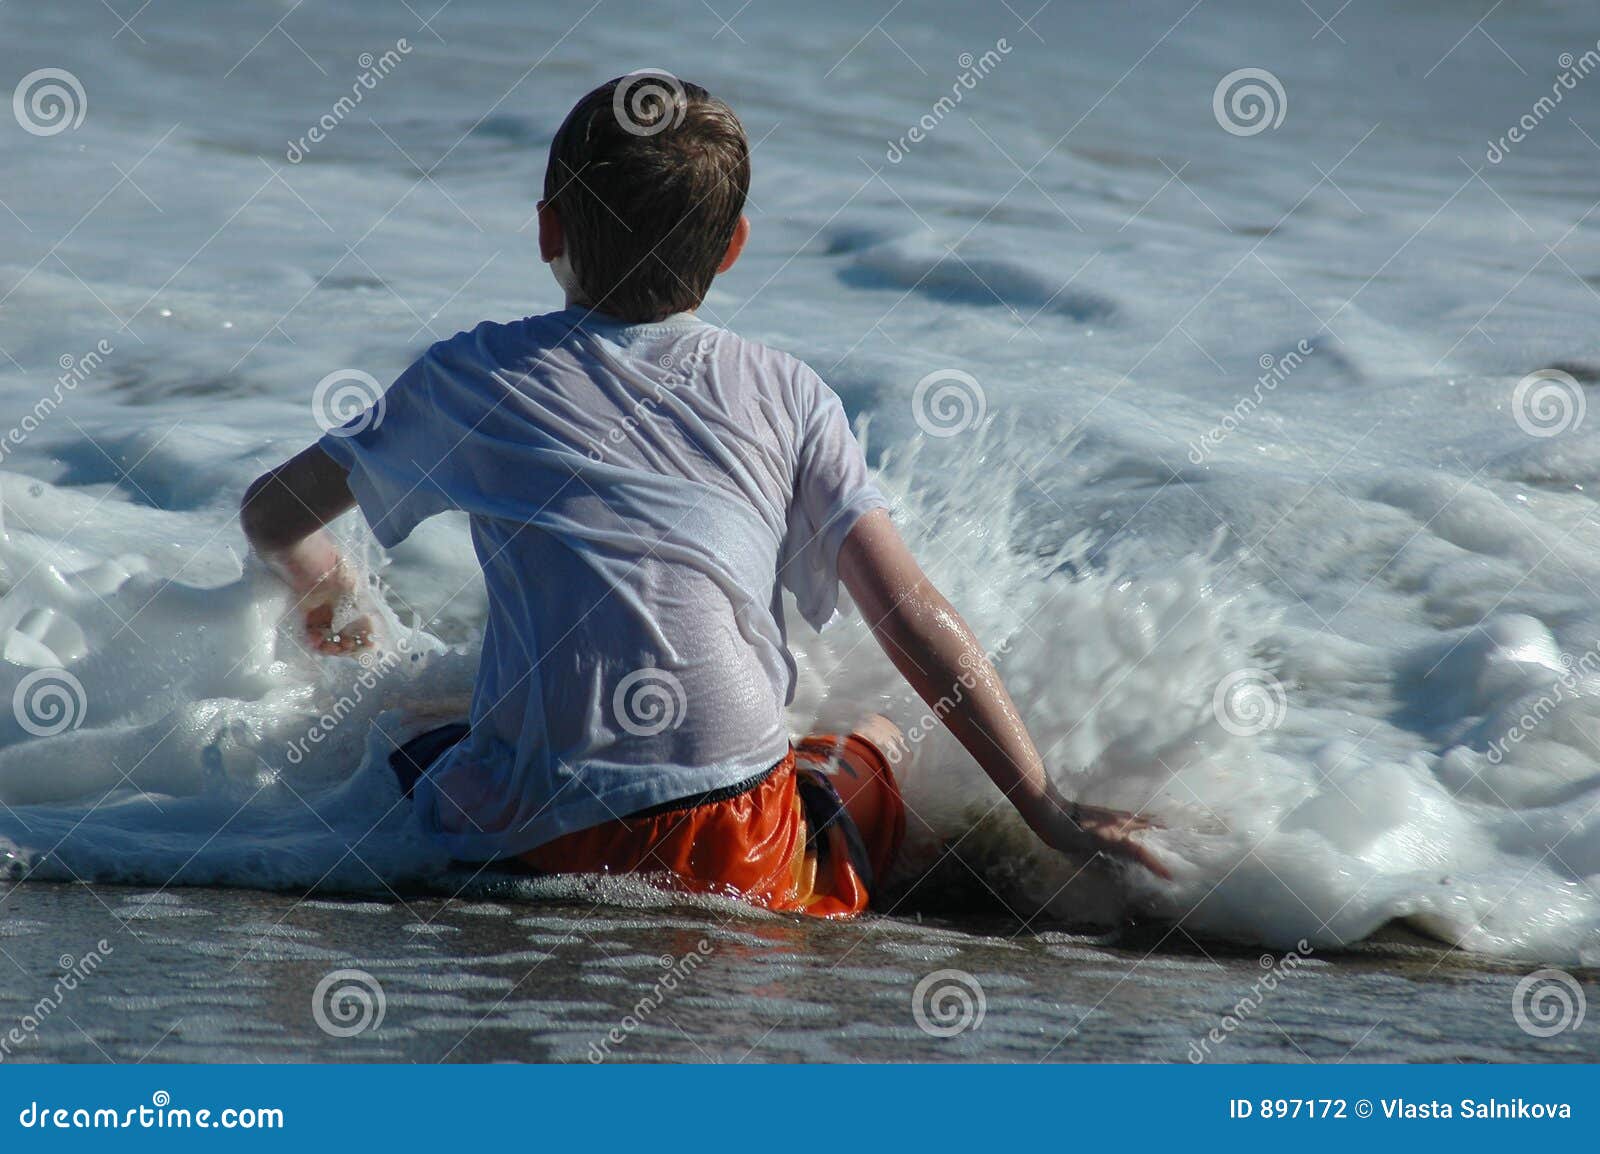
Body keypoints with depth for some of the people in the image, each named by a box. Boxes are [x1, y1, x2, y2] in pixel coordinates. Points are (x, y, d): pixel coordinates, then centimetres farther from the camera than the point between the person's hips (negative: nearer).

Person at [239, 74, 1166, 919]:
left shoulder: (474, 379, 7)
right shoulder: (785, 395, 6)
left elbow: (276, 514, 19)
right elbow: (917, 623, 1)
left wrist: (332, 607, 41)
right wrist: (1050, 811, 7)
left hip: (532, 843, 0)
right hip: (748, 869, 0)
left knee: (410, 743, 32)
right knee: (885, 741, 31)